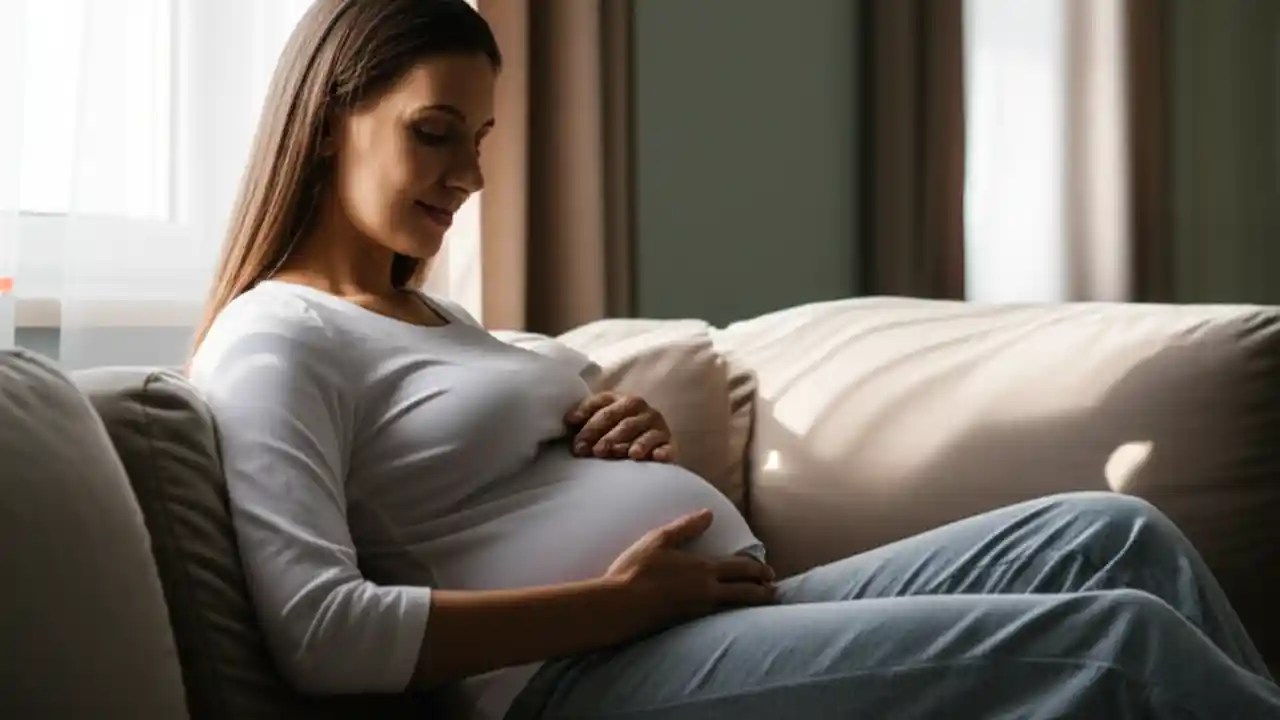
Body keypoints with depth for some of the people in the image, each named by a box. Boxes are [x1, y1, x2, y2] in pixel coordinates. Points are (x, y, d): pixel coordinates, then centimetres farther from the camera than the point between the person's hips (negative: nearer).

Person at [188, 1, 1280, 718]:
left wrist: (640, 443, 7)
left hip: (736, 605, 10)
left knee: (1115, 538, -3)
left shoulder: (438, 317, 24)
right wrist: (618, 599, -18)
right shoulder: (272, 341, -4)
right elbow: (320, 632, -19)